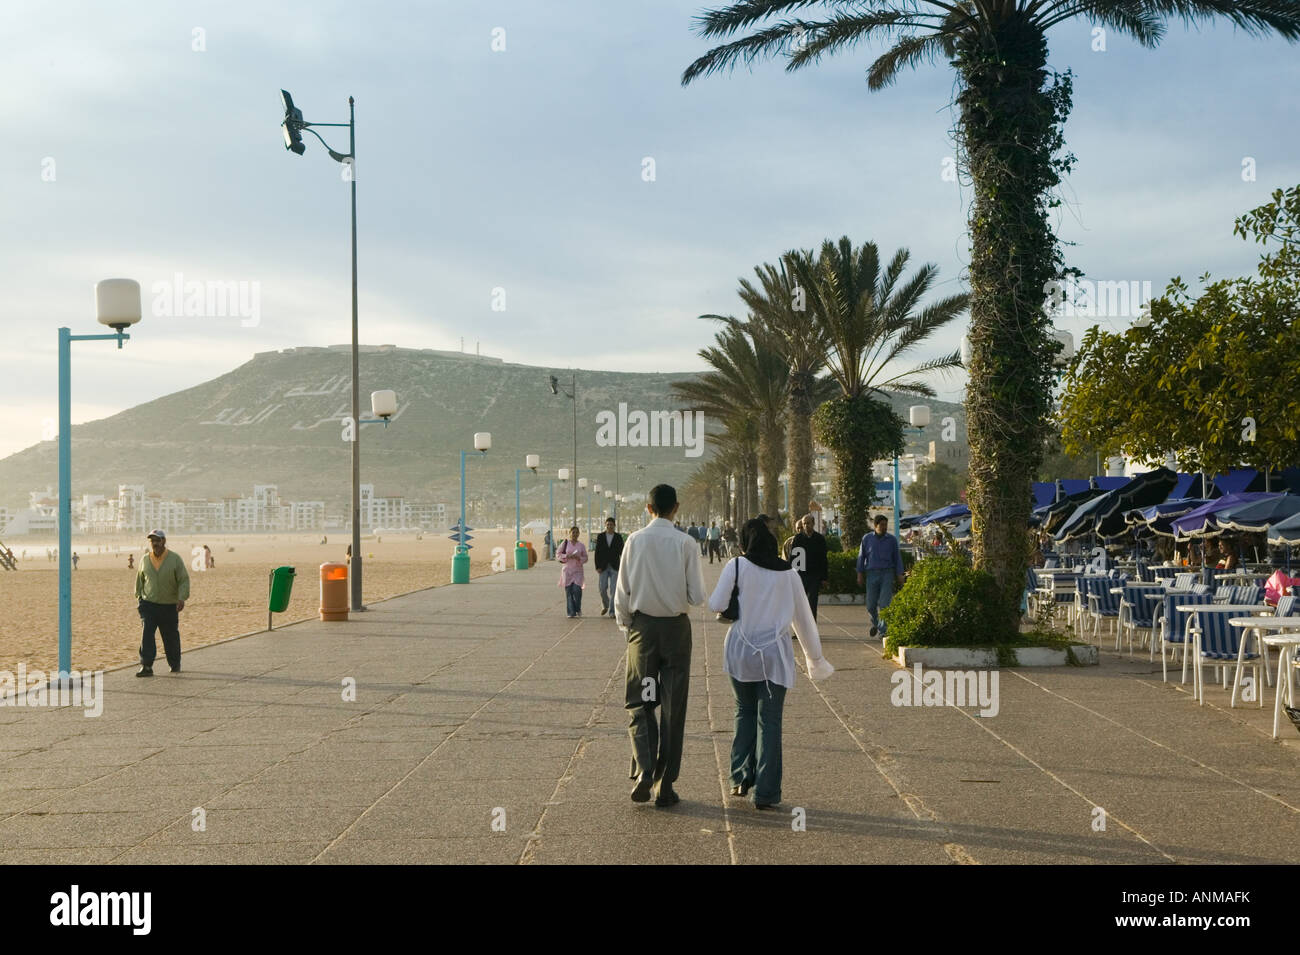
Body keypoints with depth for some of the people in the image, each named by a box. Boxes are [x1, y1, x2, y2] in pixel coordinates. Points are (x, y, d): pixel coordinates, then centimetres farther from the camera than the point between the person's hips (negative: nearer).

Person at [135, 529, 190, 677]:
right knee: (147, 633, -15)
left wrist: (182, 598, -18)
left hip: (169, 606, -1)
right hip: (148, 604, 1)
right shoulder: (145, 560, 5)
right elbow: (139, 580, 19)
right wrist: (139, 597, 14)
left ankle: (175, 664, 30)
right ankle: (146, 666, -17)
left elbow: (184, 580, -5)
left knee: (171, 636, 8)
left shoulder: (175, 559, -4)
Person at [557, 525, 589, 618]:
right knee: (569, 591, -3)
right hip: (567, 570, 0)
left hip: (577, 570, 0)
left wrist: (579, 558, -9)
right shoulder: (564, 543, 5)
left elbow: (585, 558, 12)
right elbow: (558, 554, 5)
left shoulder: (581, 545, 9)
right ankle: (571, 612, 3)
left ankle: (578, 609, 8)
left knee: (577, 589, -15)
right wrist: (567, 556, -11)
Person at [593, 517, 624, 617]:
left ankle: (612, 611, -4)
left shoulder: (618, 537, 3)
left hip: (614, 567, -1)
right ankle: (605, 606, 25)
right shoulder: (600, 537, 4)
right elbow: (597, 552, 2)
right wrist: (597, 567, -4)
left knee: (613, 589, -7)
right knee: (602, 589, -1)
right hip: (603, 567, 1)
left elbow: (621, 552, 2)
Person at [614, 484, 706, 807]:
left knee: (639, 702, 11)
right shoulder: (685, 544, -8)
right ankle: (665, 785, 8)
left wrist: (625, 623, 13)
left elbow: (622, 593, -3)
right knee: (673, 707, 6)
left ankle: (644, 769, -10)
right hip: (676, 627, 0)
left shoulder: (635, 541, -6)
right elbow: (697, 597, -8)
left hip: (642, 626, 0)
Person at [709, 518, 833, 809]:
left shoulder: (737, 566, -4)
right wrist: (815, 657, 23)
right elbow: (803, 617, 13)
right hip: (774, 654, 0)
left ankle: (741, 778, 13)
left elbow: (716, 605, -10)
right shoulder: (788, 573, 5)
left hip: (741, 652, 0)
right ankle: (765, 793, 0)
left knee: (745, 713, 18)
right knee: (769, 721, 2)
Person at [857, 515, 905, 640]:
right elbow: (861, 556, 11)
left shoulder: (891, 539, 6)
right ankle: (875, 623, 31)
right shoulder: (867, 538, 7)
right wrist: (860, 573, 7)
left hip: (887, 574, -1)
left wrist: (899, 575, 4)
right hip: (872, 574, 1)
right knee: (871, 604, 2)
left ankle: (882, 631, -7)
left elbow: (897, 558, 10)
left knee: (885, 604, -10)